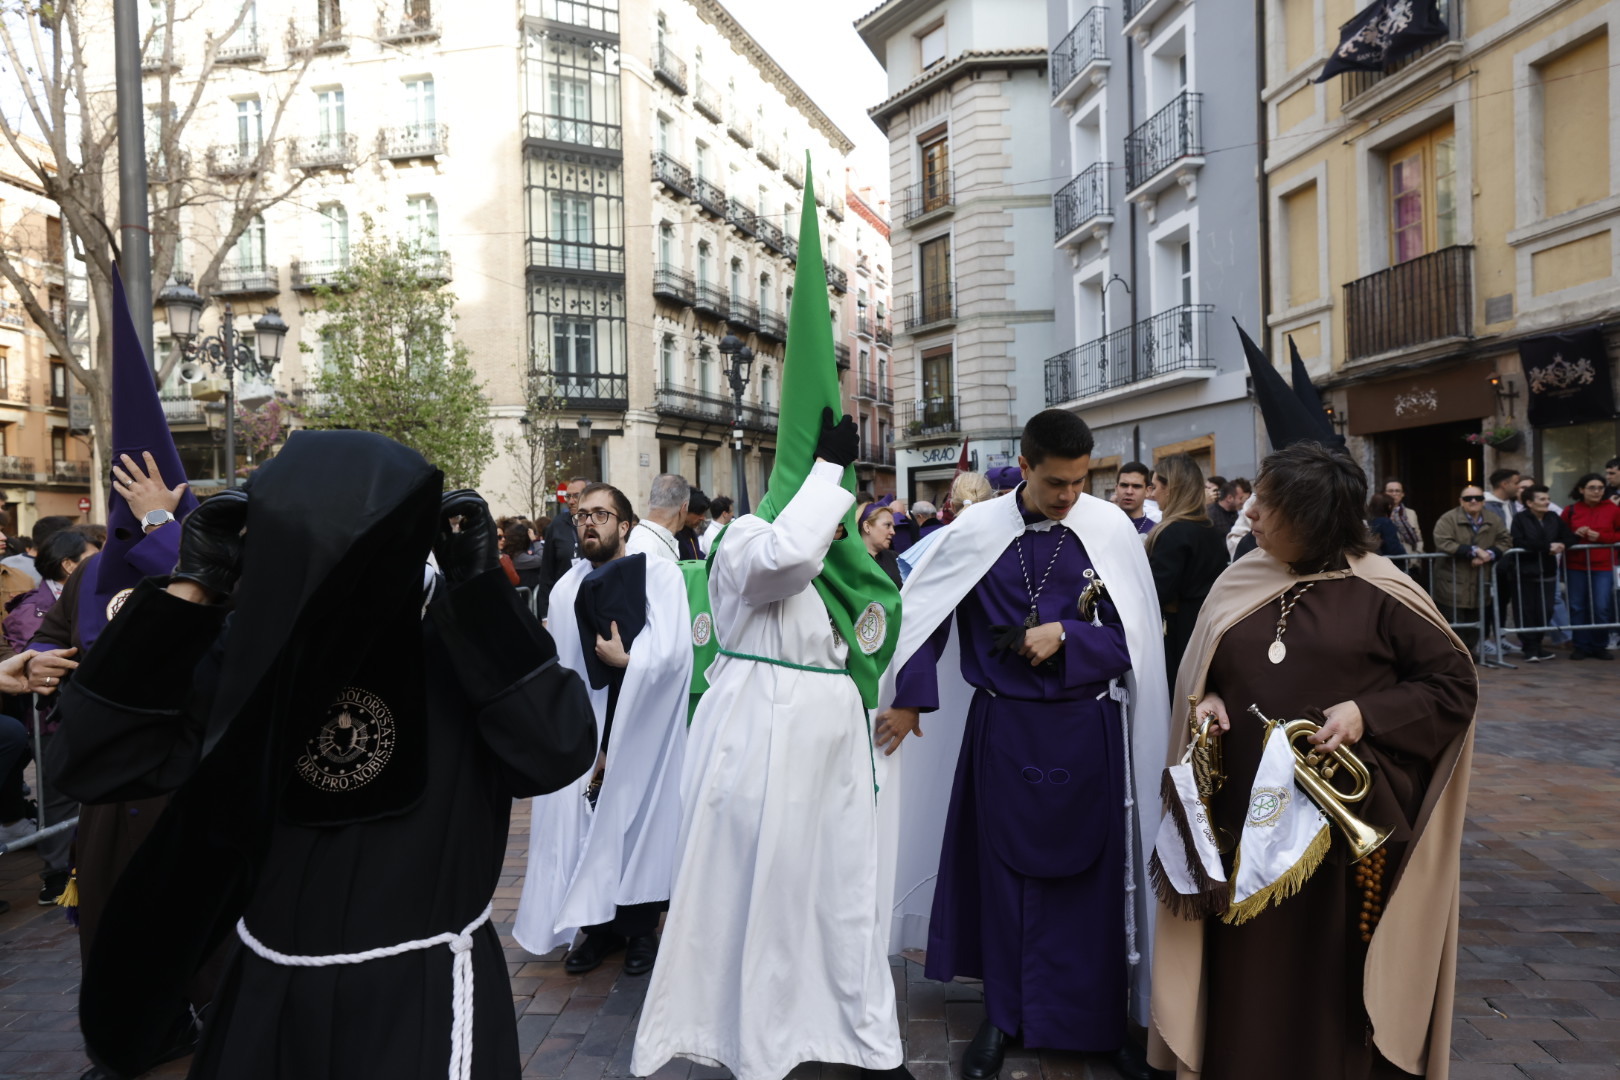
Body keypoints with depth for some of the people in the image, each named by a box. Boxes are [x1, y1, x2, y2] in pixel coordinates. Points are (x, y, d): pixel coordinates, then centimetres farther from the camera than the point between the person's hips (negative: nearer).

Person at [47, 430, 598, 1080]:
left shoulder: (463, 658, -17)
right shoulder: (247, 657, -7)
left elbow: (560, 753, -32)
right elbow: (91, 762, -13)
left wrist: (479, 589, -31)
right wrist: (191, 592, -19)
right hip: (269, 996, 4)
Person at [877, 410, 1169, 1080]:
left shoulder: (1112, 529, -5)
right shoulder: (976, 532, -5)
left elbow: (1133, 635, -2)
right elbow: (920, 609, 2)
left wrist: (1064, 636, -15)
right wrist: (910, 697, 0)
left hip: (1087, 730, 0)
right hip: (1004, 729, 0)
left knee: (1088, 872, 9)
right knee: (1002, 868, 10)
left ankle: (1095, 1019, 26)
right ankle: (1002, 1014, 27)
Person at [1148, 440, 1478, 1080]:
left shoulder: (1380, 594, -7)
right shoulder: (1239, 585, 6)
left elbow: (1454, 681, -4)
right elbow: (1199, 674, 16)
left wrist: (1367, 712, -17)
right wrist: (1207, 701, -6)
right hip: (1247, 815, 4)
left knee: (1335, 971, 8)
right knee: (1248, 971, 10)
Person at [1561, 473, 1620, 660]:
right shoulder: (1570, 510, 4)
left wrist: (1600, 536, -11)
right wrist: (1574, 534, -12)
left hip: (1603, 567, -1)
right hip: (1576, 566, 1)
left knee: (1602, 608, -3)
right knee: (1577, 607, 2)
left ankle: (1599, 646, 12)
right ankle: (1581, 646, 13)